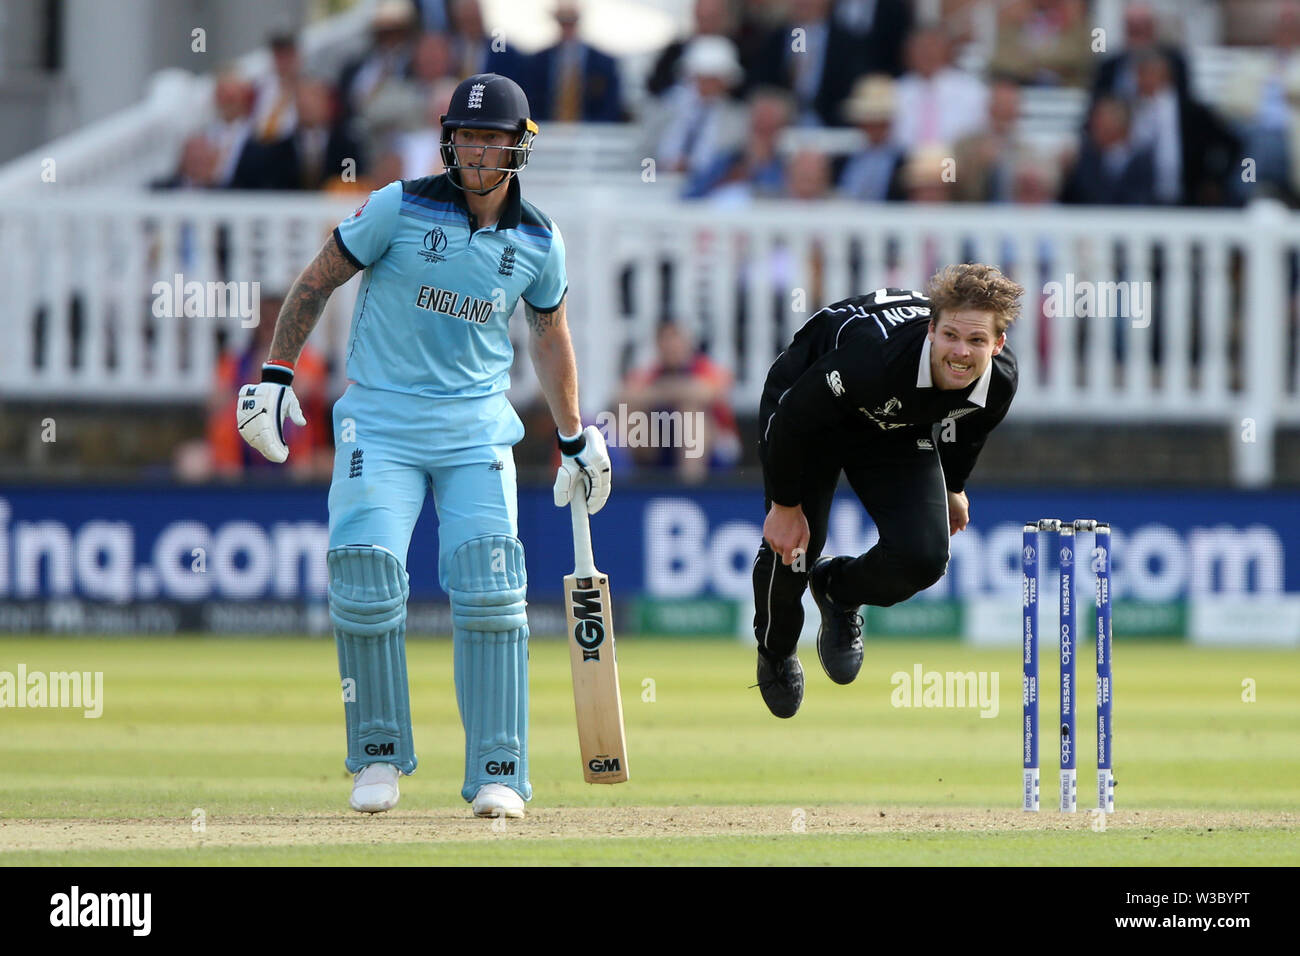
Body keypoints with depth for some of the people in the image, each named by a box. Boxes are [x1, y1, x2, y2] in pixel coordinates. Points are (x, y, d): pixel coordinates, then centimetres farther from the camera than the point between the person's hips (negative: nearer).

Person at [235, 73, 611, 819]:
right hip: (381, 421, -2)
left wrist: (575, 438, 22)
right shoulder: (400, 209, -8)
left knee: (490, 585, -13)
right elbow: (317, 282, 1)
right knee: (365, 571, -16)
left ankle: (499, 774, -7)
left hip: (477, 428, 2)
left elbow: (551, 335, 18)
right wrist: (276, 376, -3)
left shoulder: (538, 243, 1)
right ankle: (380, 758, 2)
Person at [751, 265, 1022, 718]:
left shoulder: (999, 381, -26)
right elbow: (794, 417, -29)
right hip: (807, 404, -4)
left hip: (899, 426, 4)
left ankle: (839, 590, 23)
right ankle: (775, 653, 28)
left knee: (923, 559, -14)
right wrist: (785, 505, -19)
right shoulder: (876, 356, -44)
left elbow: (966, 432, 1)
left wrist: (953, 488, 19)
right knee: (792, 545, -9)